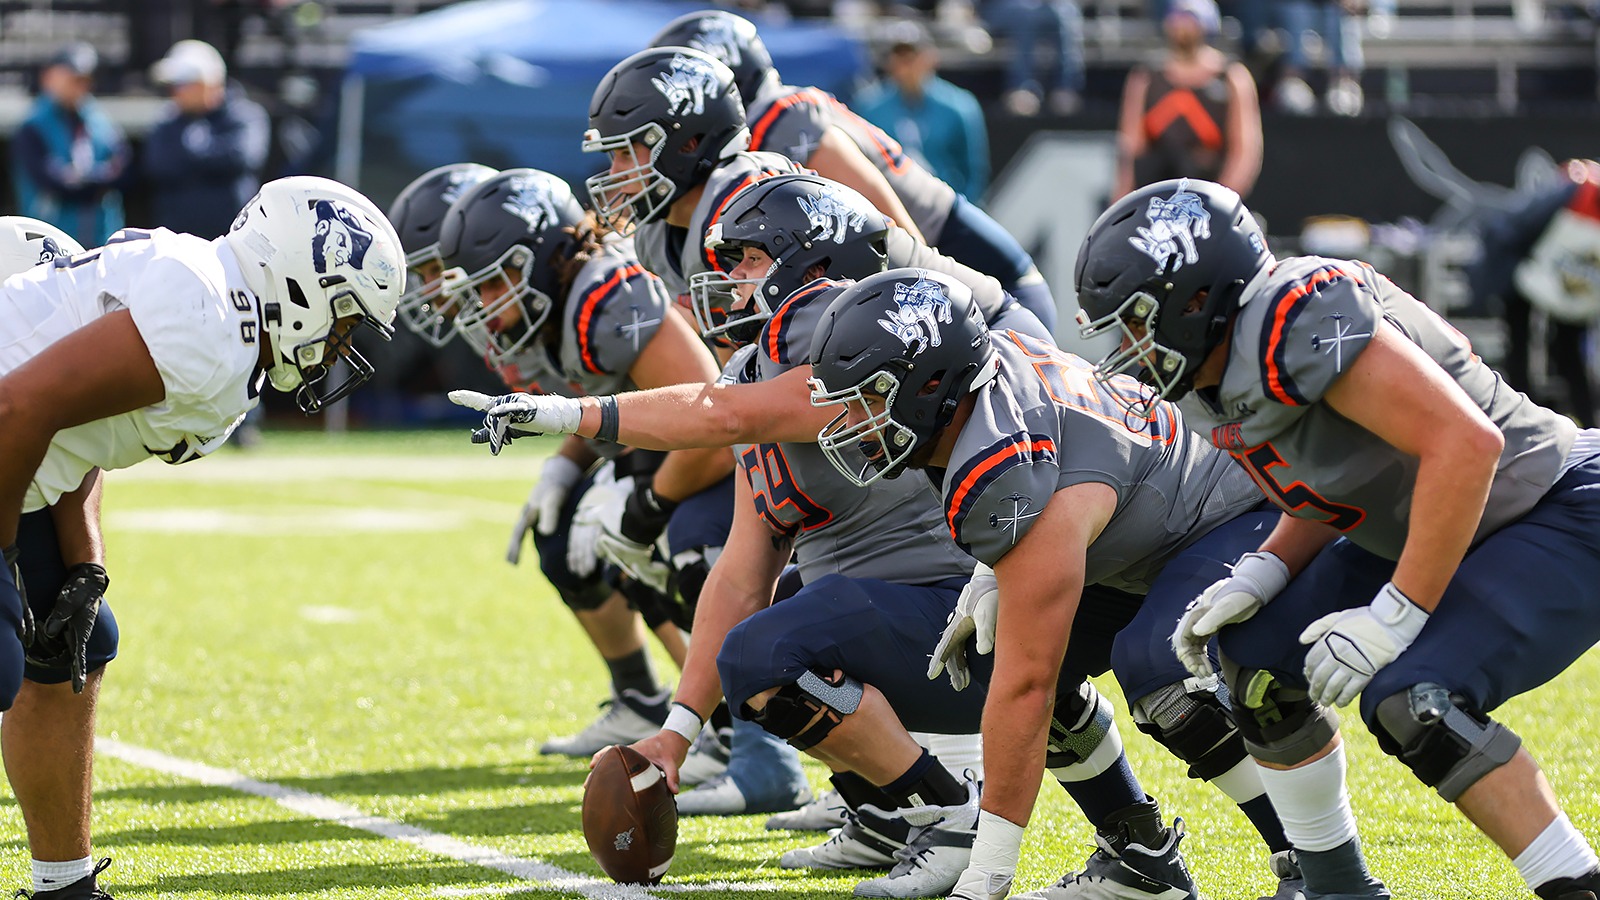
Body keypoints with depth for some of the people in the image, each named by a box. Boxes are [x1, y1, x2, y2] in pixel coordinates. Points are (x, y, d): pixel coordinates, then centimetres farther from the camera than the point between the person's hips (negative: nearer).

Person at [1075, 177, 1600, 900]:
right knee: (1262, 663, 5)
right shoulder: (1217, 386, 3)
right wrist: (1259, 578, -4)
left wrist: (1395, 616, -28)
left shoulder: (1301, 320, -28)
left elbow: (1465, 442, -32)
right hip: (1432, 534, 10)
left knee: (1413, 701, -28)